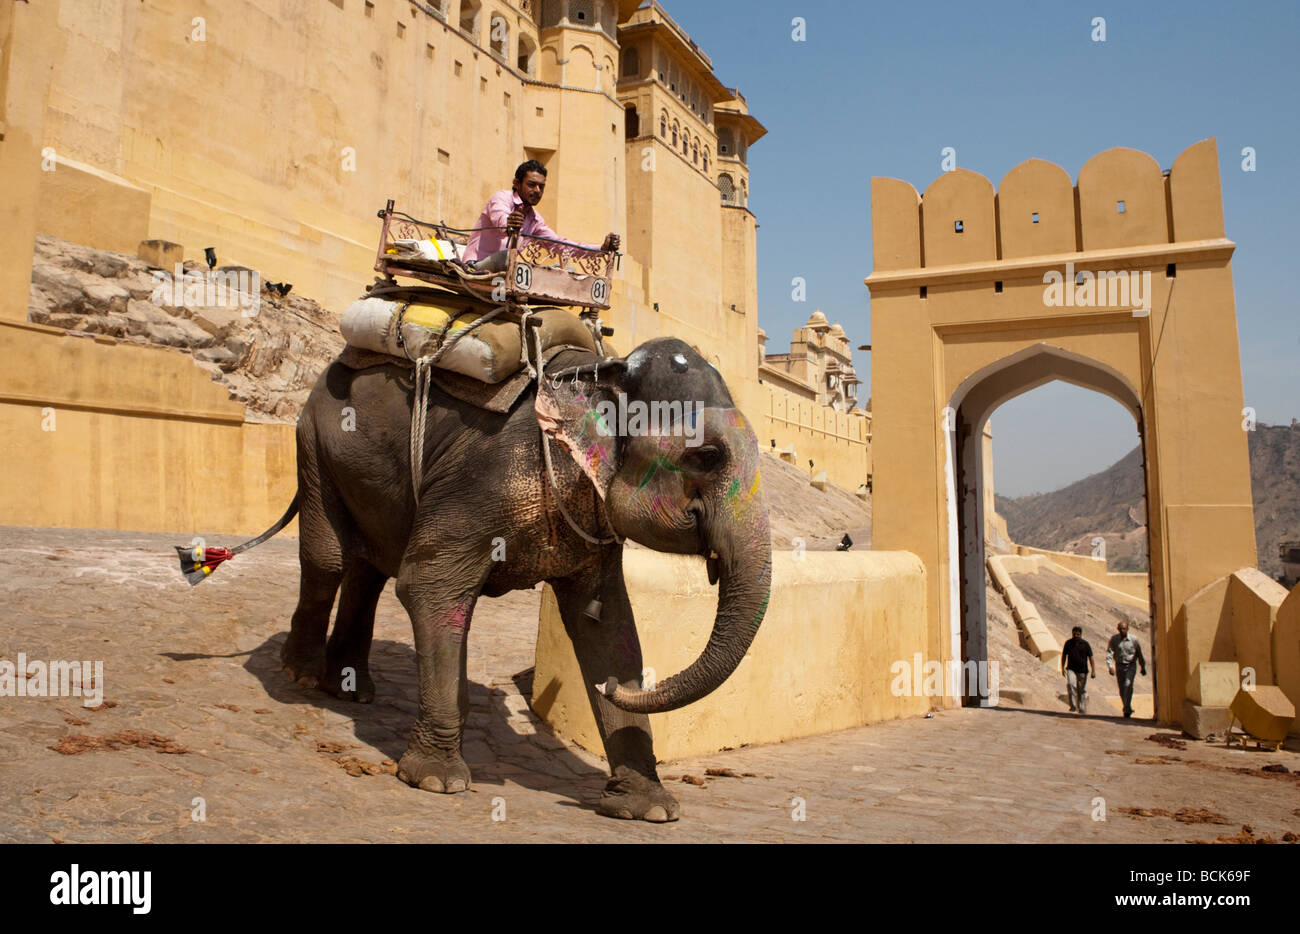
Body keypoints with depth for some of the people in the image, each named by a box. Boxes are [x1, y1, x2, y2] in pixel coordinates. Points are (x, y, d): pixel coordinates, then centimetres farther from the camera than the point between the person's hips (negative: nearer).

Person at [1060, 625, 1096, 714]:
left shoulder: (1085, 644, -1)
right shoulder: (1068, 643, 3)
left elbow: (1091, 658, 1)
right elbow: (1063, 655, 12)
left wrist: (1093, 671, -5)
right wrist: (1062, 668, 8)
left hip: (1082, 671, 0)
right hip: (1071, 669, 1)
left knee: (1082, 690, 4)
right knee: (1070, 684, -22)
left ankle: (1081, 709, 18)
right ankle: (1073, 705, -16)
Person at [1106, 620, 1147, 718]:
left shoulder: (1133, 639, -5)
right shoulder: (1114, 639, -3)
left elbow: (1139, 654, 7)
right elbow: (1109, 652, -7)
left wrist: (1143, 667, 13)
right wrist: (1110, 666, -19)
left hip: (1131, 666, -2)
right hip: (1119, 666, 2)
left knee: (1128, 685, -21)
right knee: (1122, 689, 7)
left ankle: (1127, 708, -19)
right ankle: (1128, 708, 27)